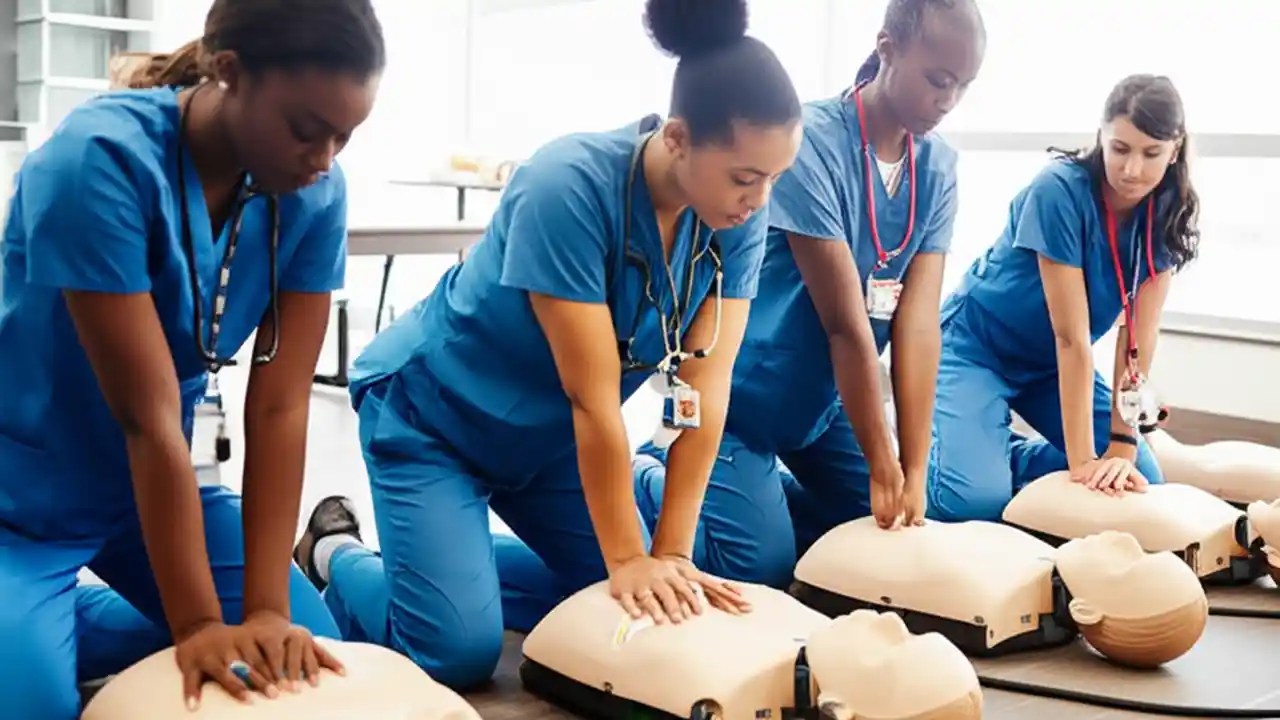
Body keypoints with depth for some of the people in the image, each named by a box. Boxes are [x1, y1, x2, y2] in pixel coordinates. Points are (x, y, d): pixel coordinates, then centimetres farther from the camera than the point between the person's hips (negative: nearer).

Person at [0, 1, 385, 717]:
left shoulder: (315, 195, -14)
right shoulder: (104, 159, -29)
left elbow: (281, 405, -15)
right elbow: (148, 416, -29)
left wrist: (268, 611, -19)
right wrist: (198, 624, -27)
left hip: (153, 484, 6)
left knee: (305, 654, 2)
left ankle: (63, 624, 16)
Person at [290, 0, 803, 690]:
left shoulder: (737, 221, -15)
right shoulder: (569, 185, -33)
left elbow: (704, 388, -16)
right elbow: (593, 397, -30)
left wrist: (671, 553, -17)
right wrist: (628, 558, -24)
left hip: (547, 433, 7)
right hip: (432, 412, -6)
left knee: (644, 604, 5)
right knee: (459, 650, -15)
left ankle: (457, 563, 22)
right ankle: (336, 557, 16)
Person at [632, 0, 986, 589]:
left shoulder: (938, 167, -5)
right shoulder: (810, 139, -24)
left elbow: (918, 321, -11)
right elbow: (845, 321, -24)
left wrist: (914, 472, -16)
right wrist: (882, 464, -20)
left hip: (823, 393, 7)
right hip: (740, 386, -7)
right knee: (761, 565, -11)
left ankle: (757, 483, 26)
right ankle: (648, 478, 13)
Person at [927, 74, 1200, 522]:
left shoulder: (1166, 213, -11)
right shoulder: (1060, 191, -28)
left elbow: (1139, 336, -13)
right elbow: (1071, 336, -29)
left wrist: (1122, 447, -20)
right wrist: (1083, 460, -28)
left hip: (1049, 363, 6)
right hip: (978, 346, -6)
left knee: (1142, 480, -5)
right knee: (974, 499, -25)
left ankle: (1008, 455, 11)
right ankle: (937, 443, 8)